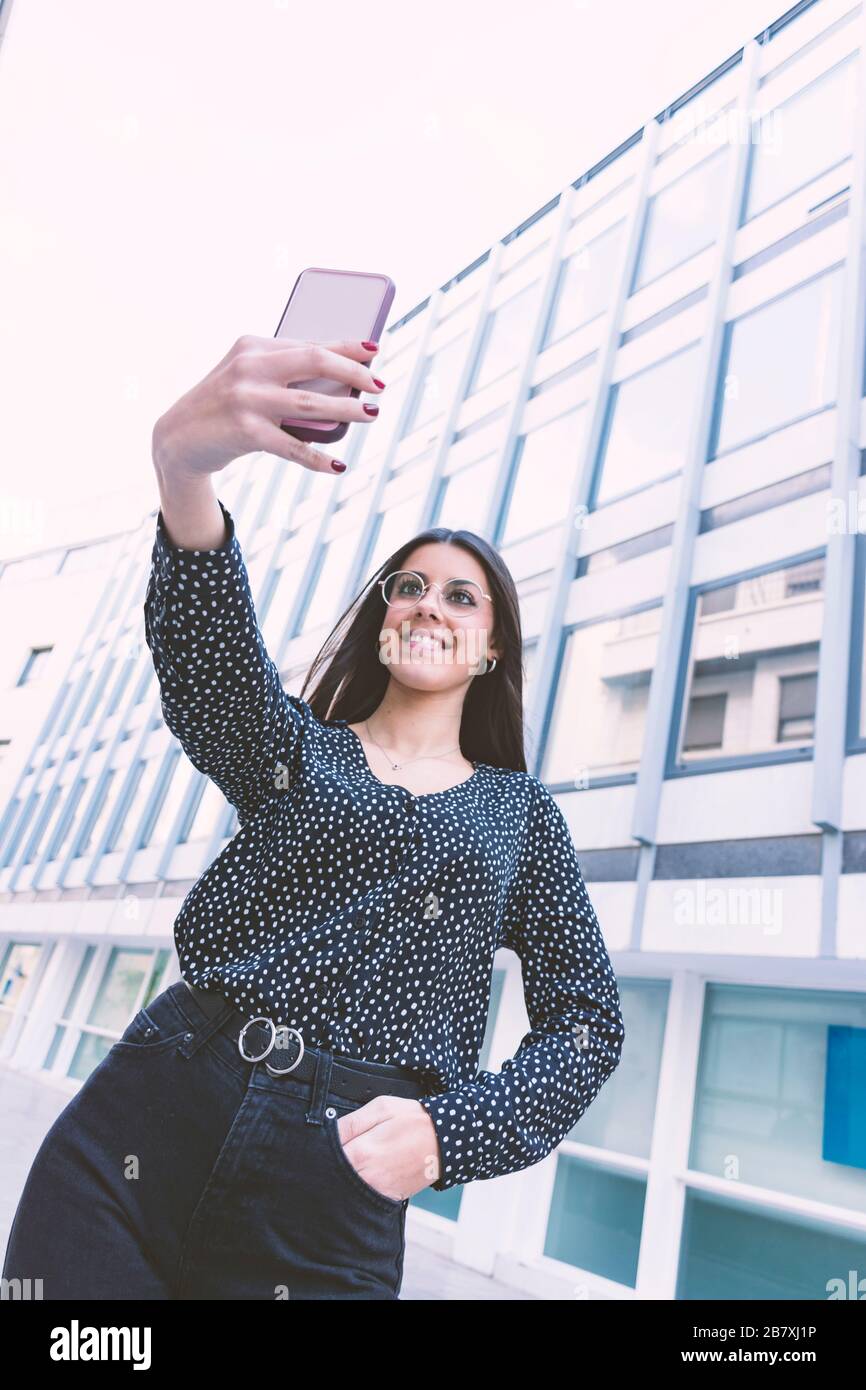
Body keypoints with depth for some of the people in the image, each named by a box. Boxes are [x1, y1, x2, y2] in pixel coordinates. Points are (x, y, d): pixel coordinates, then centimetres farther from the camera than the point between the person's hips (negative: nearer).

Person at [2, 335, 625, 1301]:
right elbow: (205, 648, -14)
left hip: (331, 1191, 0)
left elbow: (586, 1019, 7)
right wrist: (182, 463, -33)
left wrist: (451, 1132, -10)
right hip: (144, 1116, 1)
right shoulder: (291, 749, 9)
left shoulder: (521, 813, 11)